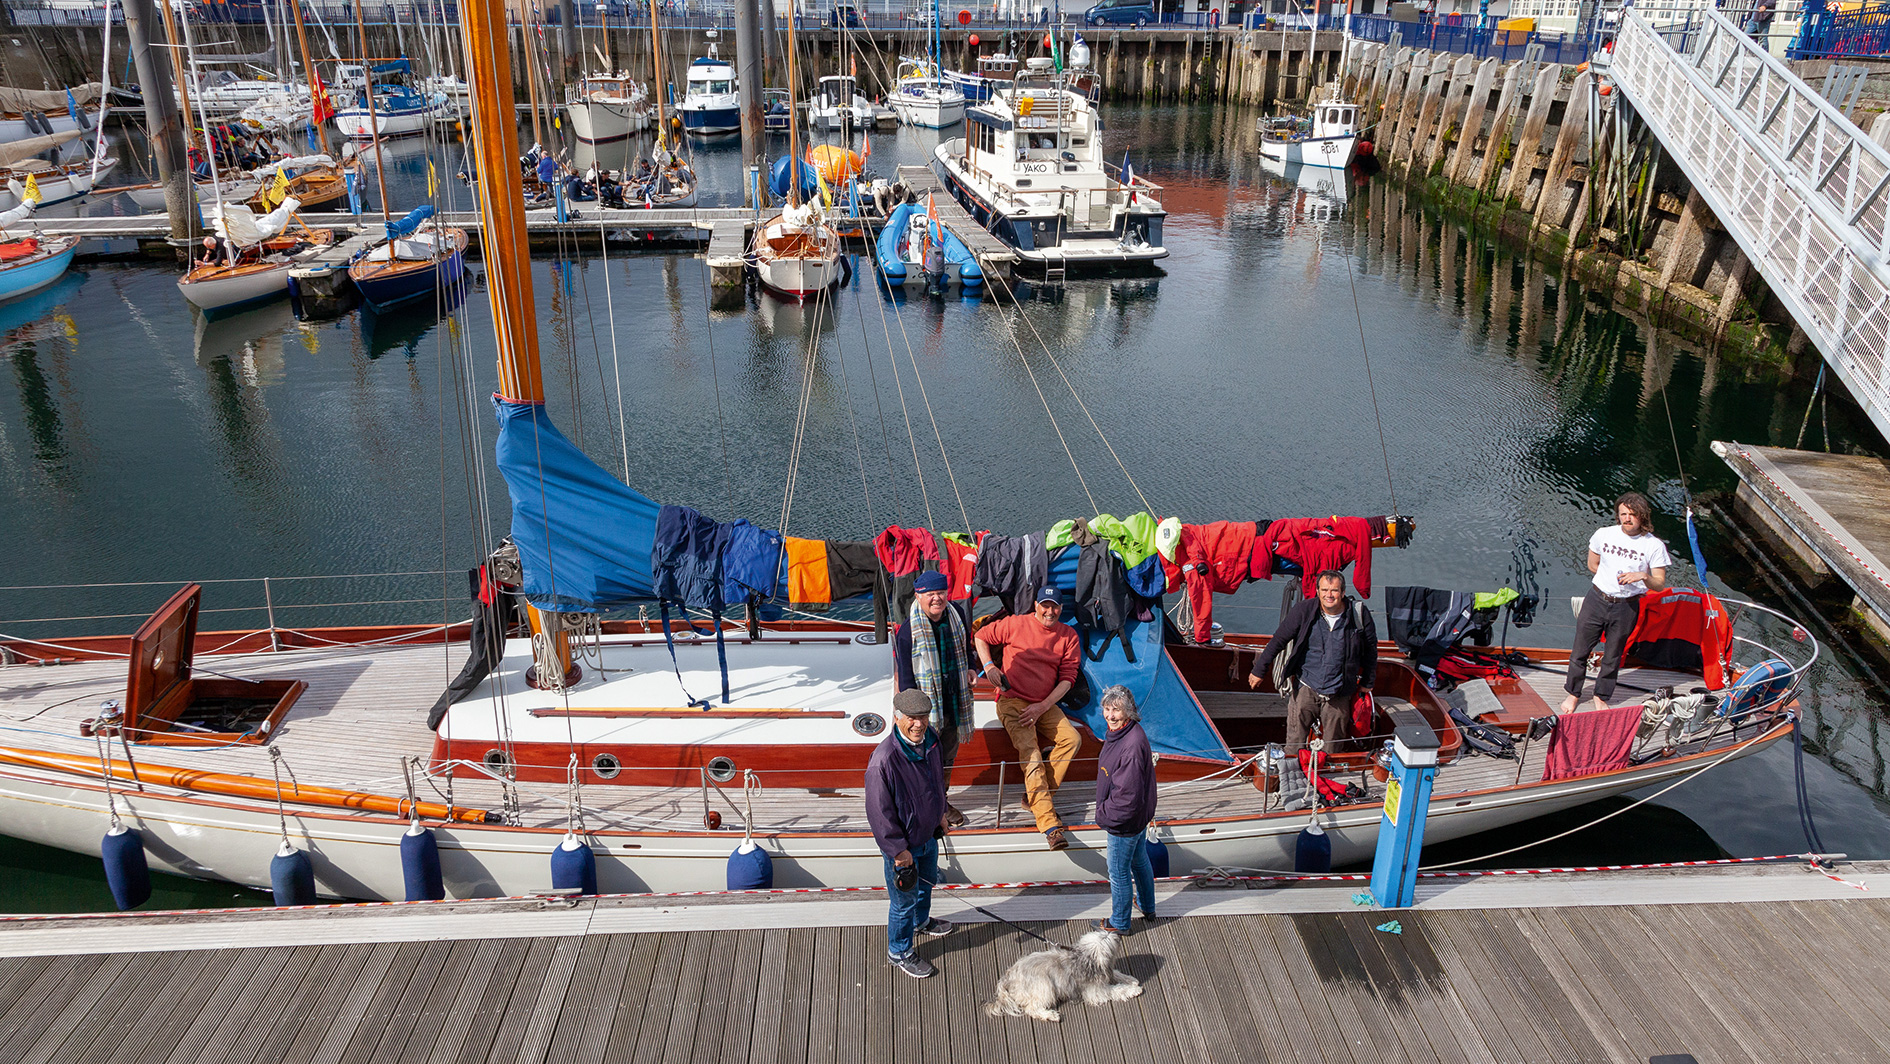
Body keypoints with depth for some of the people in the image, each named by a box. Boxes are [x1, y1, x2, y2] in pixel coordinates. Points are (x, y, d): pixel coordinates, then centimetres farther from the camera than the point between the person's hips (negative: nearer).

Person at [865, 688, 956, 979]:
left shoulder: (929, 740, -10)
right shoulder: (884, 759, -35)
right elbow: (879, 811, -26)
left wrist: (940, 813, 18)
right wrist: (899, 849, -20)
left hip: (929, 834, 8)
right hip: (902, 845, -8)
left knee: (926, 882, 31)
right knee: (904, 901, 13)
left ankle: (921, 922, 60)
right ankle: (899, 952, 37)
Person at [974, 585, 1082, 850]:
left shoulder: (1068, 636, 4)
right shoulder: (1016, 624, -2)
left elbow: (1068, 677, 1)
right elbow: (981, 636, 10)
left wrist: (1042, 706, -10)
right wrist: (989, 666, -7)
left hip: (1045, 705, 4)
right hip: (1012, 702, -4)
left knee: (1072, 739, -19)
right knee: (1030, 754, -22)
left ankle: (1038, 795, -8)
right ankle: (1049, 823, -30)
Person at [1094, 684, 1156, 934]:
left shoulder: (1133, 745, -34)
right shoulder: (1119, 732, -3)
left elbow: (1127, 793, -30)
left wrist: (1105, 815, -17)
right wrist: (1105, 811, 12)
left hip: (1124, 821, -10)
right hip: (1138, 814, 10)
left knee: (1118, 871, 9)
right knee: (1139, 860, 27)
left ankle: (1119, 923, 29)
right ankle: (1147, 908, 48)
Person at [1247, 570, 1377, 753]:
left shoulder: (1359, 614, -6)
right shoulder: (1304, 610, -8)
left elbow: (1370, 650, 9)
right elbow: (1279, 640, 0)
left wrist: (1367, 683, 17)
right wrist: (1259, 670, 2)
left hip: (1339, 694, 1)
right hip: (1305, 687, 0)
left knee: (1333, 748, 10)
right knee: (1294, 742, 1)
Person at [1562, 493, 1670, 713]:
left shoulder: (1654, 545, -8)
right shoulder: (1604, 534, -3)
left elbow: (1660, 584, -7)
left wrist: (1643, 576, -26)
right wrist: (1616, 578, 5)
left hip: (1626, 607, -1)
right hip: (1596, 600, 1)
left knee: (1613, 656, 13)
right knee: (1580, 650, 8)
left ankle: (1601, 697, 33)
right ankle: (1573, 693, 27)